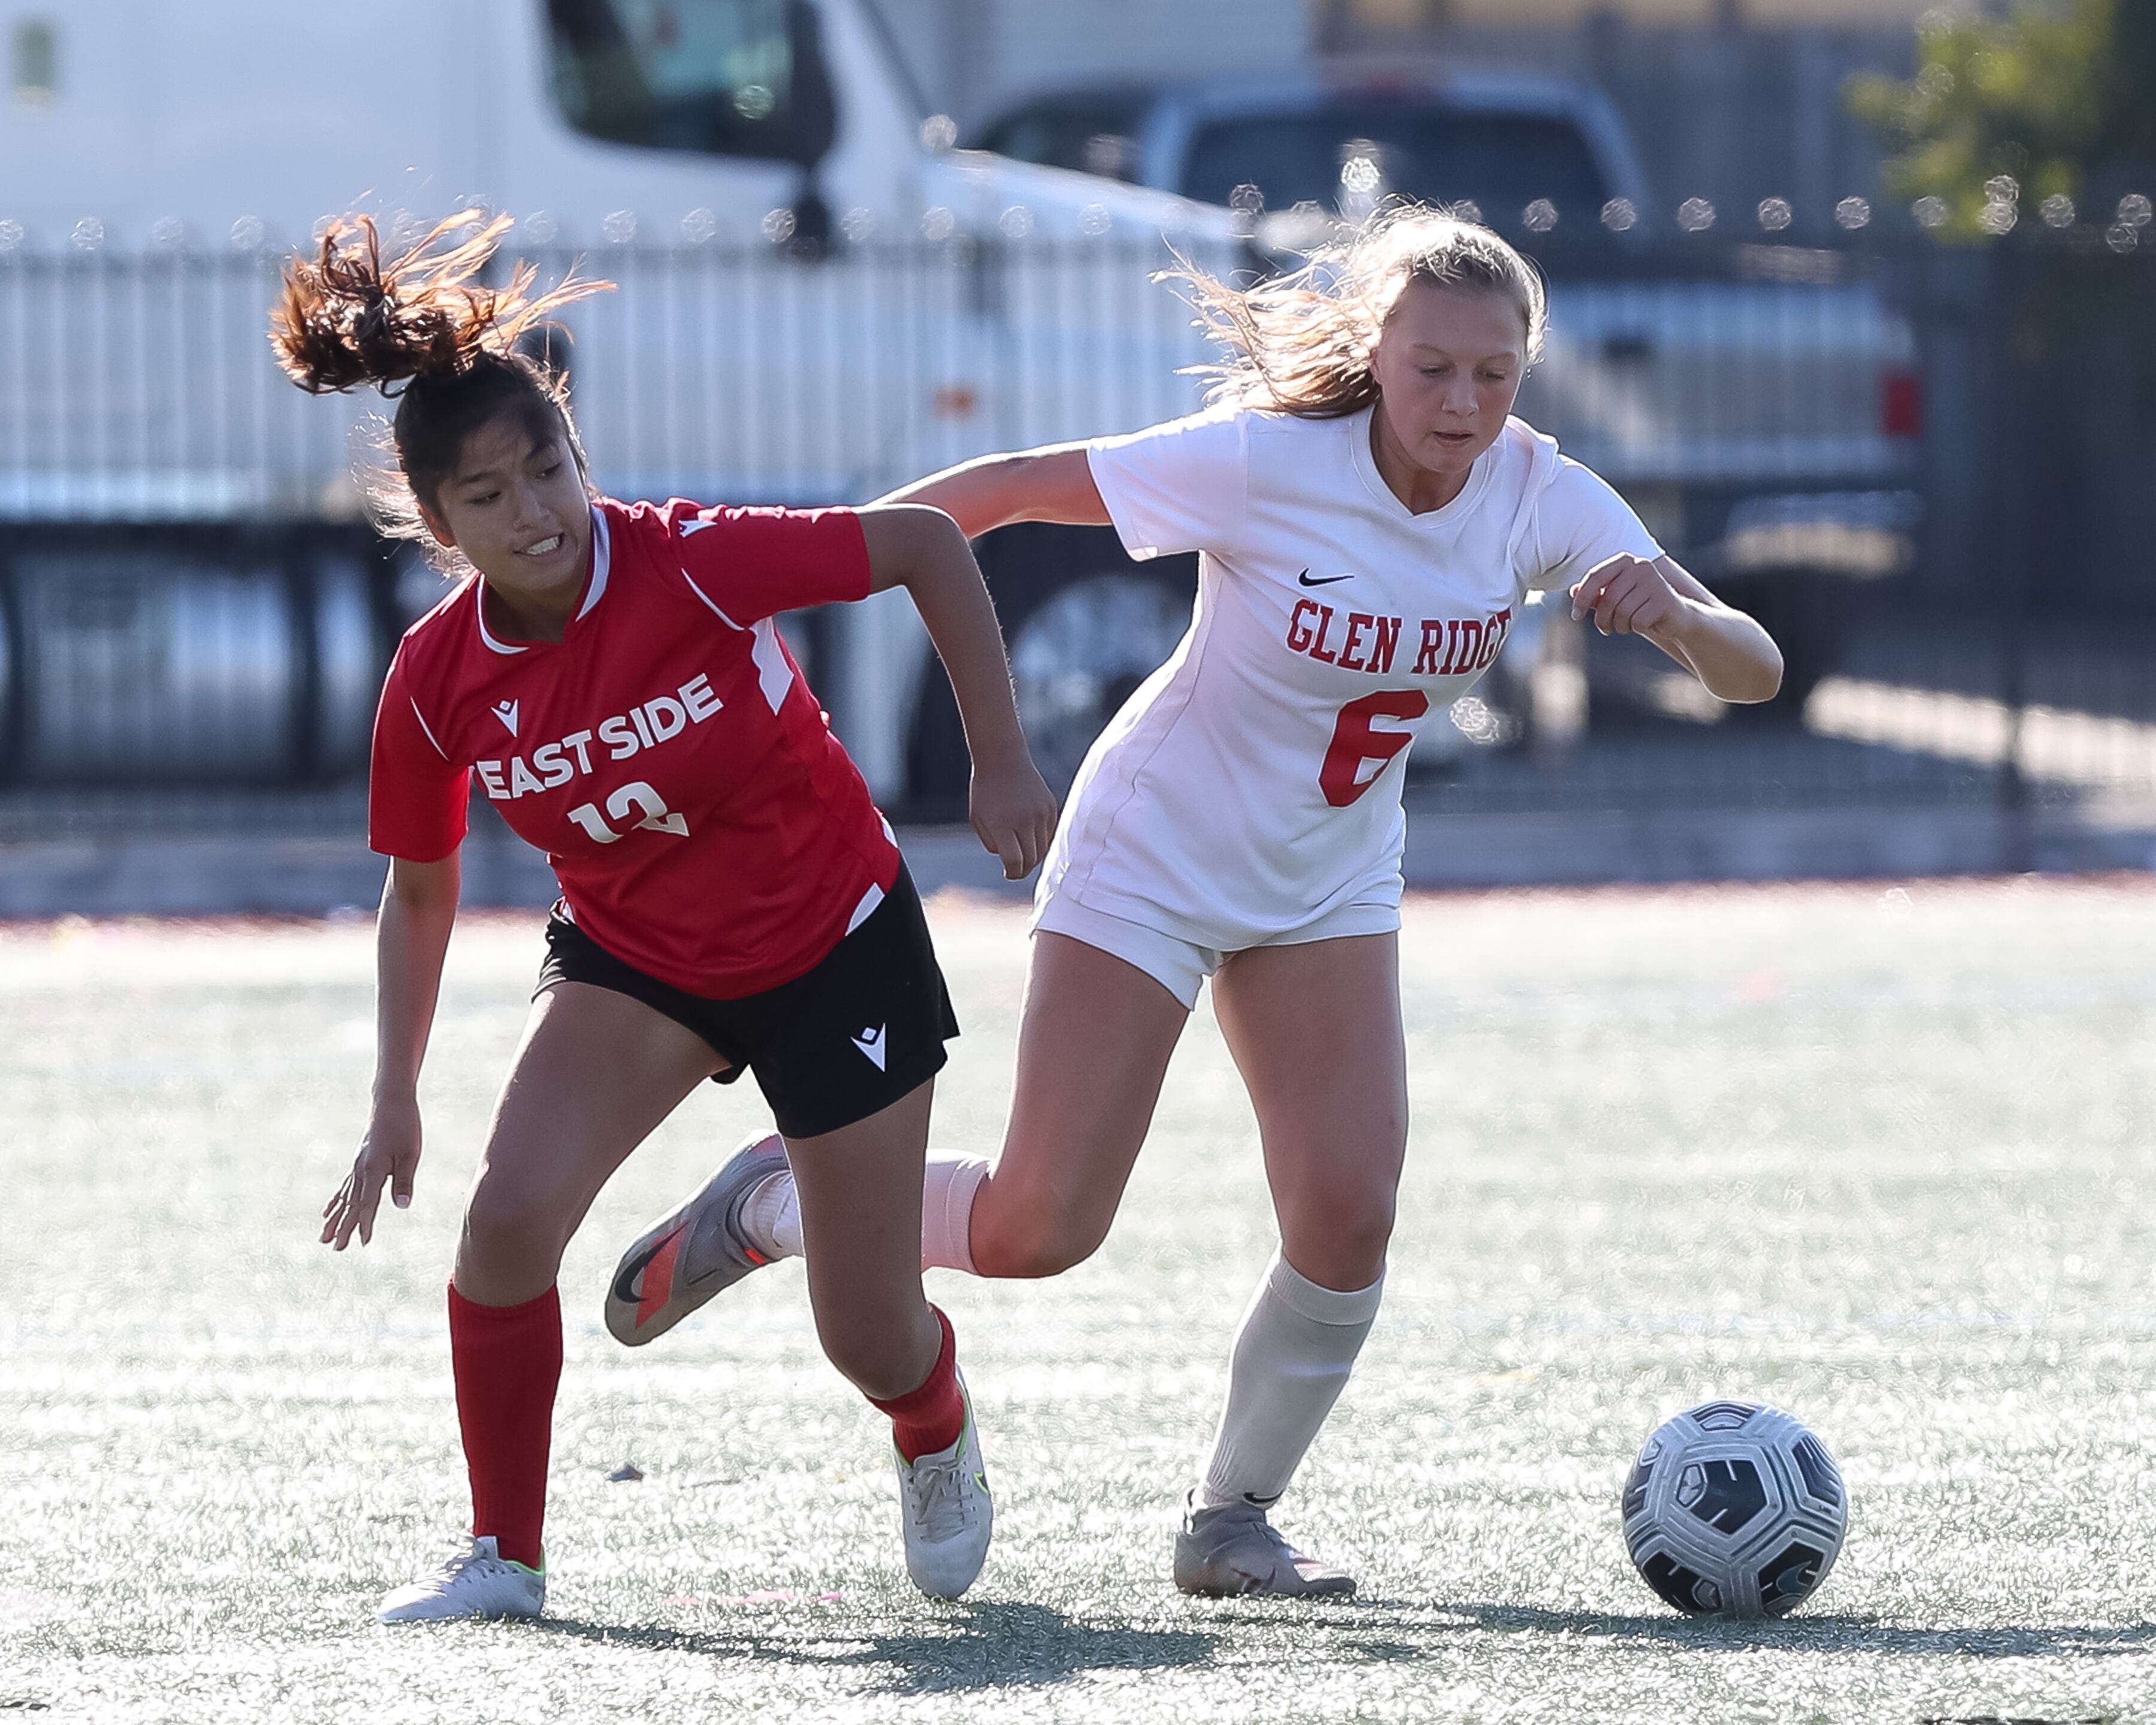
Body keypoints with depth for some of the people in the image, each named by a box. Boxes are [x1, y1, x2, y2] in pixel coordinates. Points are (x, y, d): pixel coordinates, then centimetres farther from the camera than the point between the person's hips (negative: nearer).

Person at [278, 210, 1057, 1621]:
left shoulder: (696, 562, -29)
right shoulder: (438, 682, -16)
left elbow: (928, 542, -17)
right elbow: (421, 891, 2)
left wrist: (1001, 763, -14)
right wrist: (396, 1106, 2)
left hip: (834, 947, -2)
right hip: (634, 959, 2)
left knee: (872, 1340, 3)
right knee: (509, 1214, -24)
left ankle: (939, 1445, 43)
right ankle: (506, 1556, -5)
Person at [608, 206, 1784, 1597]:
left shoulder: (1540, 501, -15)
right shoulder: (1269, 464, -27)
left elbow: (1751, 672, -19)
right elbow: (1012, 486, -19)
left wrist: (1674, 612, -42)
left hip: (1330, 883, 4)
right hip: (1152, 857, -4)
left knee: (1349, 1211, -12)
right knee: (1041, 1229, -6)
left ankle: (1236, 1515, 10)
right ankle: (771, 1209, 22)